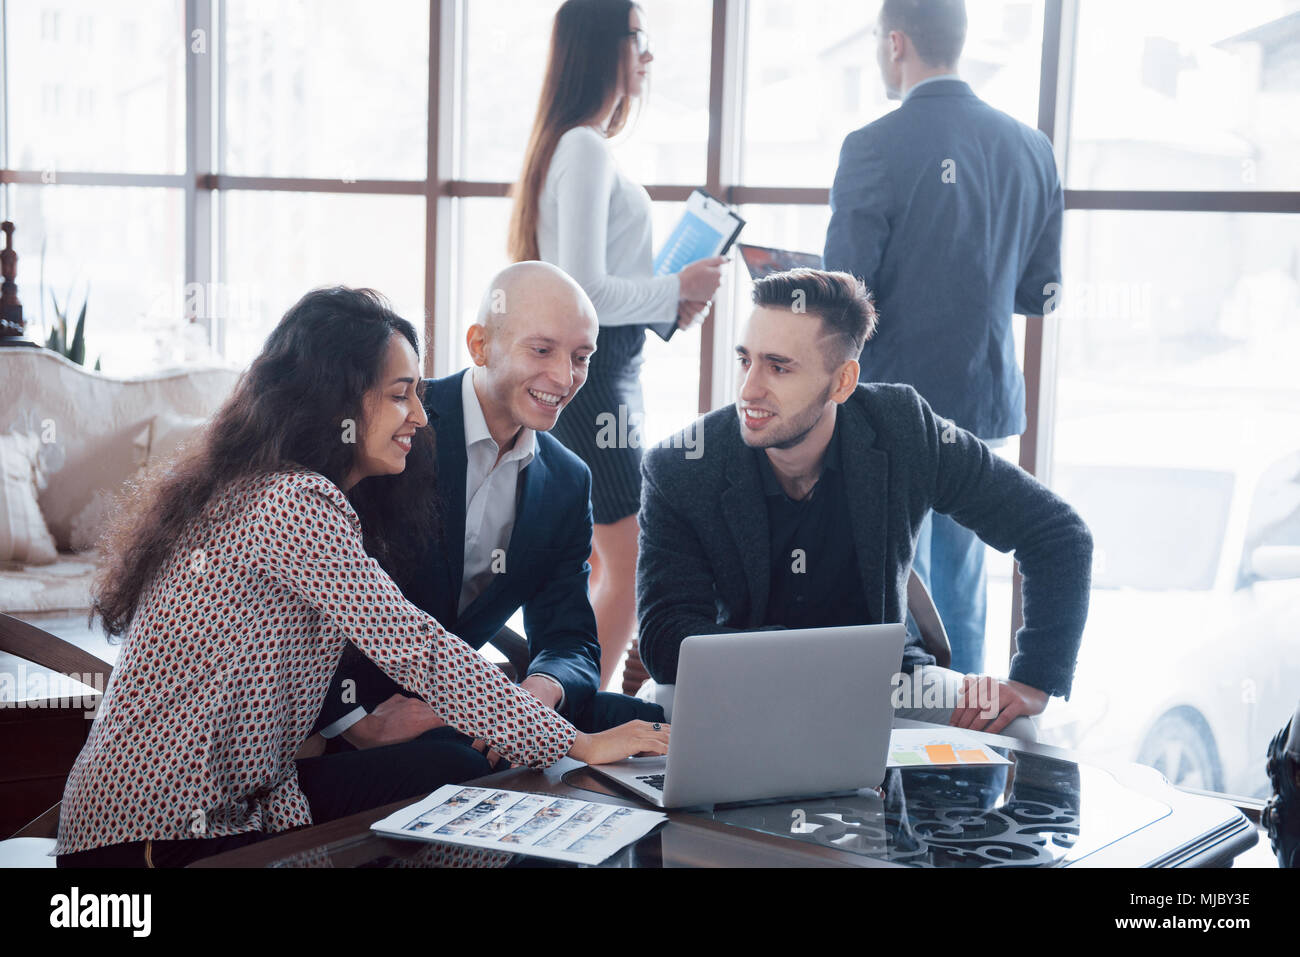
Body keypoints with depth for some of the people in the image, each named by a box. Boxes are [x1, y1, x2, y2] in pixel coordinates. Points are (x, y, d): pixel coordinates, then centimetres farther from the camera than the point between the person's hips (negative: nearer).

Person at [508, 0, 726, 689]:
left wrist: (669, 303, 7)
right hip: (593, 377, -11)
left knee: (600, 560, 15)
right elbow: (585, 291, -22)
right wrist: (677, 291, -11)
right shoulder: (586, 149, -16)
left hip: (604, 368, 11)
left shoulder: (579, 147, 16)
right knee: (628, 567, -7)